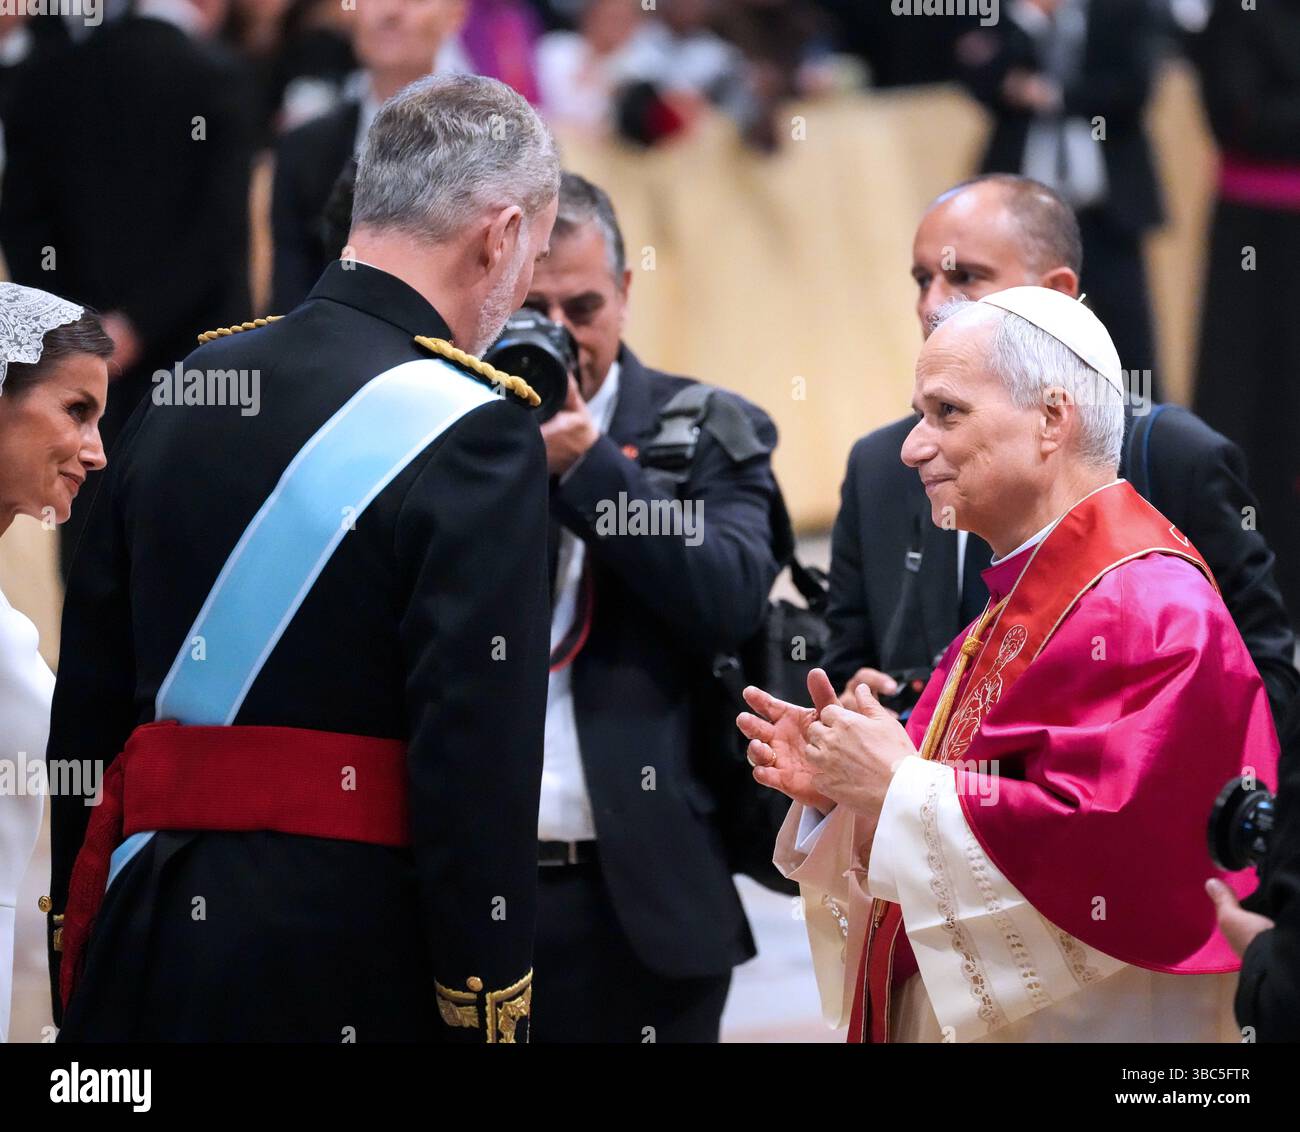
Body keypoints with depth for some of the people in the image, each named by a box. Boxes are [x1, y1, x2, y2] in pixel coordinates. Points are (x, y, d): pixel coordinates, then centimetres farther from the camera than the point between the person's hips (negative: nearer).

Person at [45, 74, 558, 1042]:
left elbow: (86, 706, 12)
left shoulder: (183, 391, 8)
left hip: (144, 938, 6)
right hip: (352, 963, -6)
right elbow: (479, 770, -17)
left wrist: (75, 957, 18)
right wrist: (489, 1015, -12)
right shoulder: (476, 436, -12)